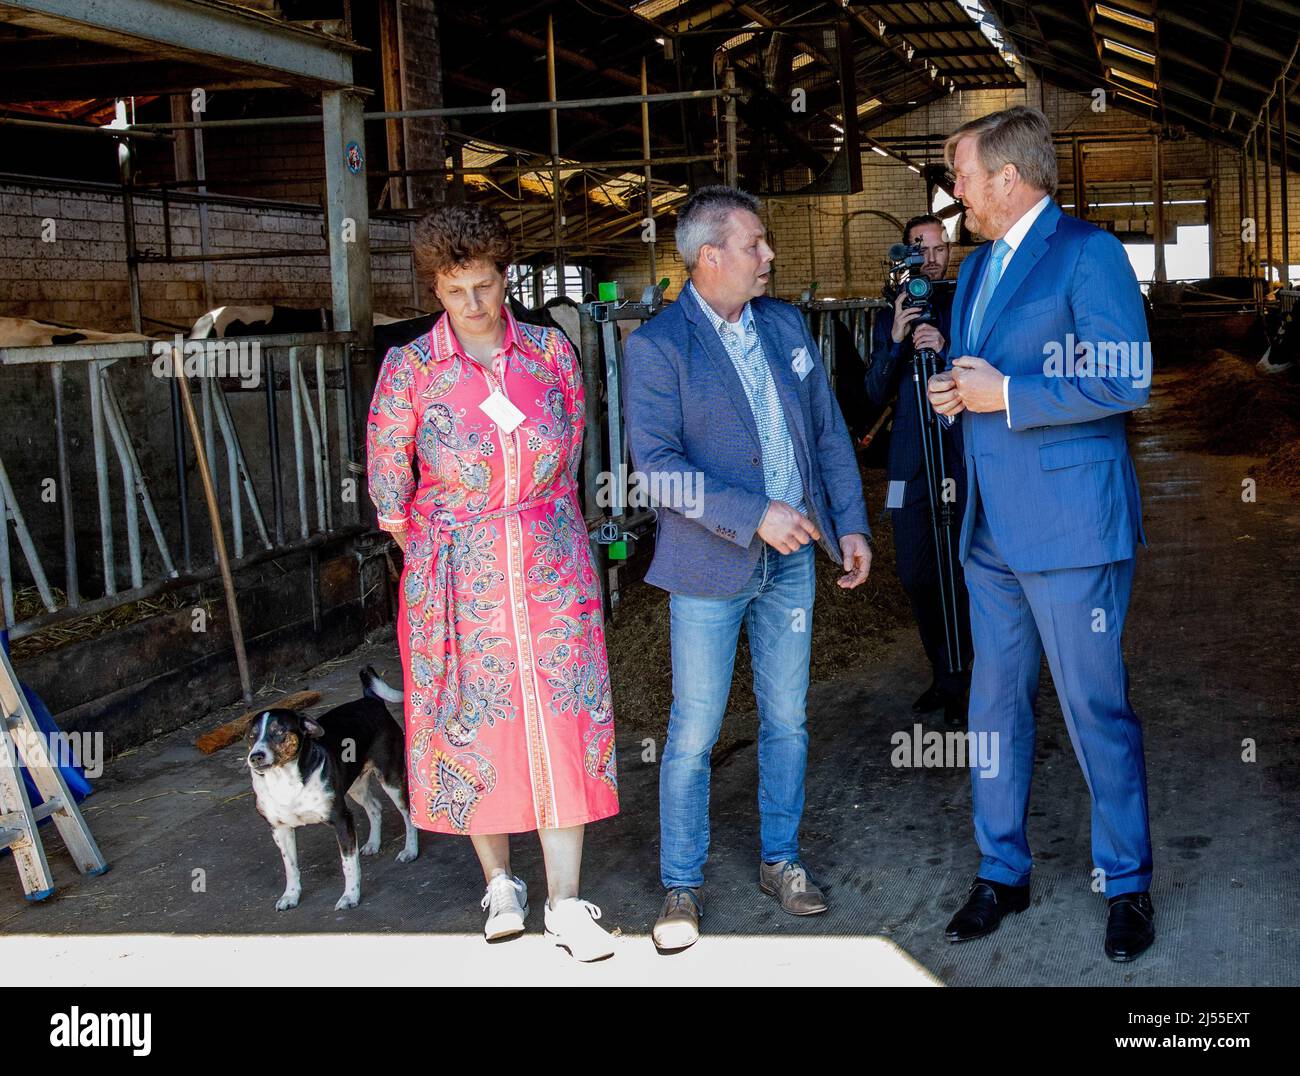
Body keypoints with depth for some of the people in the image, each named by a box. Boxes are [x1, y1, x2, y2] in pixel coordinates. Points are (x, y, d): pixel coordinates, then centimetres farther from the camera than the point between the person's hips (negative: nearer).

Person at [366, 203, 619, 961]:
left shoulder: (552, 351, 0)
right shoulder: (410, 368, -6)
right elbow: (388, 488, 3)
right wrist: (431, 555, 11)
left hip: (551, 568, 1)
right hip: (455, 577, -1)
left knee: (560, 723, -1)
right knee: (473, 726, 7)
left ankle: (566, 903, 5)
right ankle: (501, 884, 24)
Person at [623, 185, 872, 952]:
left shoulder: (786, 324, 7)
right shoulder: (658, 345, -11)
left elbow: (829, 432, 11)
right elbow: (657, 464, -17)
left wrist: (851, 523, 5)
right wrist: (754, 515, -21)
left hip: (792, 557, 5)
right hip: (712, 566, -5)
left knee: (787, 719, 14)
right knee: (694, 734, 2)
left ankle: (781, 860, 30)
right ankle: (683, 885, 17)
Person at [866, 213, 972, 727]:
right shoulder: (892, 314, 11)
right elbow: (876, 393, 3)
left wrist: (946, 350, -22)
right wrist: (896, 342, -14)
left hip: (965, 458, -3)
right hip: (911, 464, 3)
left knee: (960, 574, -5)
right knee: (915, 575, 5)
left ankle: (955, 679, 7)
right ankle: (944, 674, 22)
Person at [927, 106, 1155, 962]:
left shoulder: (1087, 252, -9)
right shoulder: (978, 267, 17)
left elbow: (1124, 383, -17)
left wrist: (1004, 396, -16)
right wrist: (954, 395, 5)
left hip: (1070, 525, -8)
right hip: (992, 528, 8)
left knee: (1098, 710, 0)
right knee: (995, 705, 13)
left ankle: (1127, 886, 16)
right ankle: (1003, 872, 26)